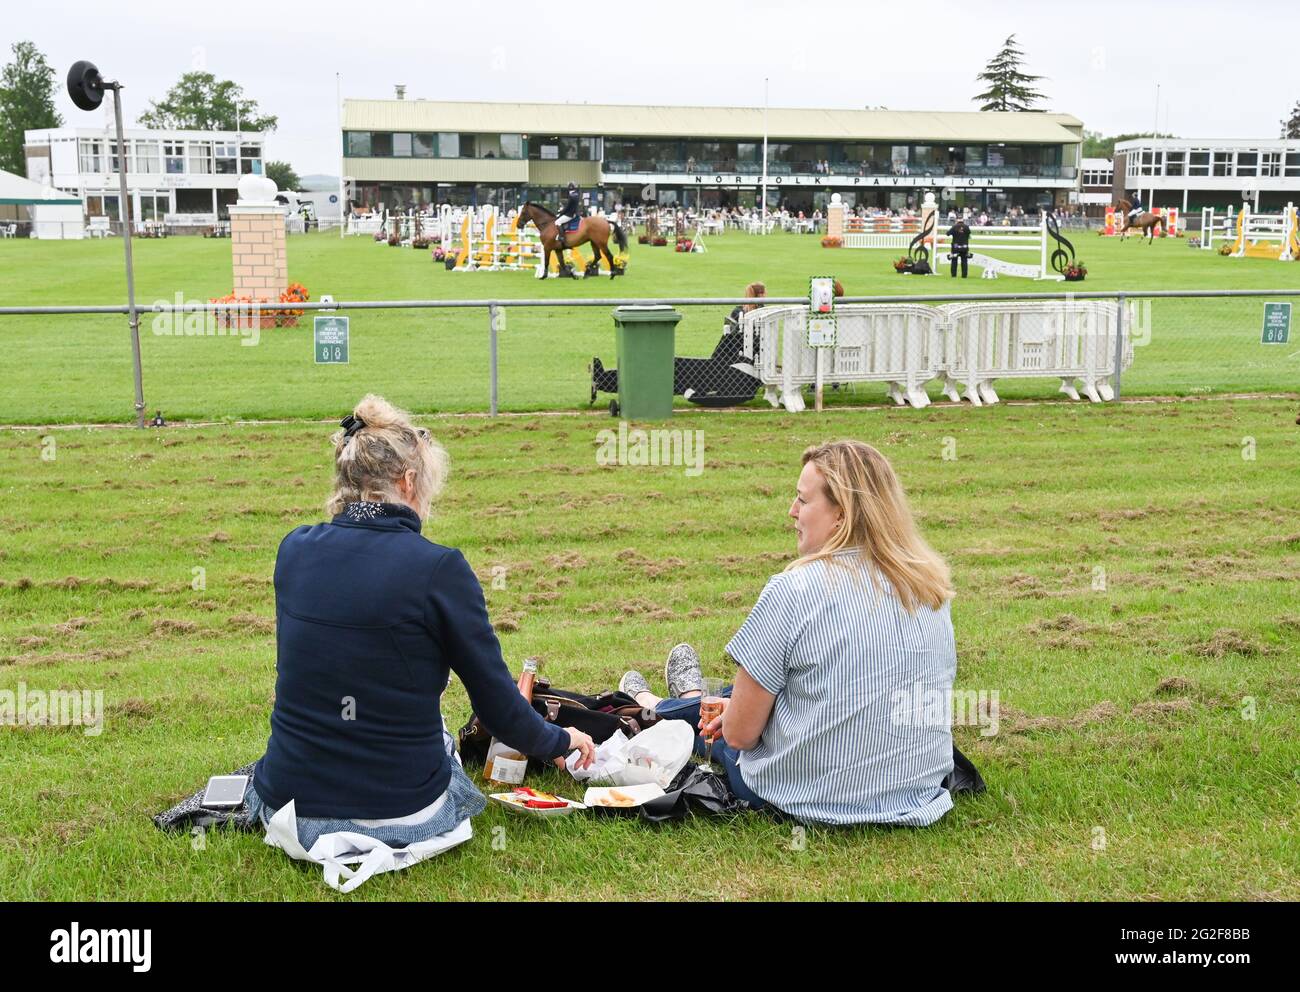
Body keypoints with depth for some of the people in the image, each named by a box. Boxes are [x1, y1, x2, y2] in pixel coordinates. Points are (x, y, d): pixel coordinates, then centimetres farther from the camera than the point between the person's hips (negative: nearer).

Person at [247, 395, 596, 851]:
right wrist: (559, 740, 14)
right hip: (402, 820, -3)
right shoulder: (439, 568, -16)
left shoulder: (295, 549, -1)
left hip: (287, 810, 4)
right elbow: (497, 703, -7)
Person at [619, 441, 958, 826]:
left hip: (814, 801, -5)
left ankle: (649, 707, 57)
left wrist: (727, 717, 8)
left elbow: (740, 733, -17)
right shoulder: (932, 585, -3)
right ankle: (695, 699, 61)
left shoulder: (793, 589, -22)